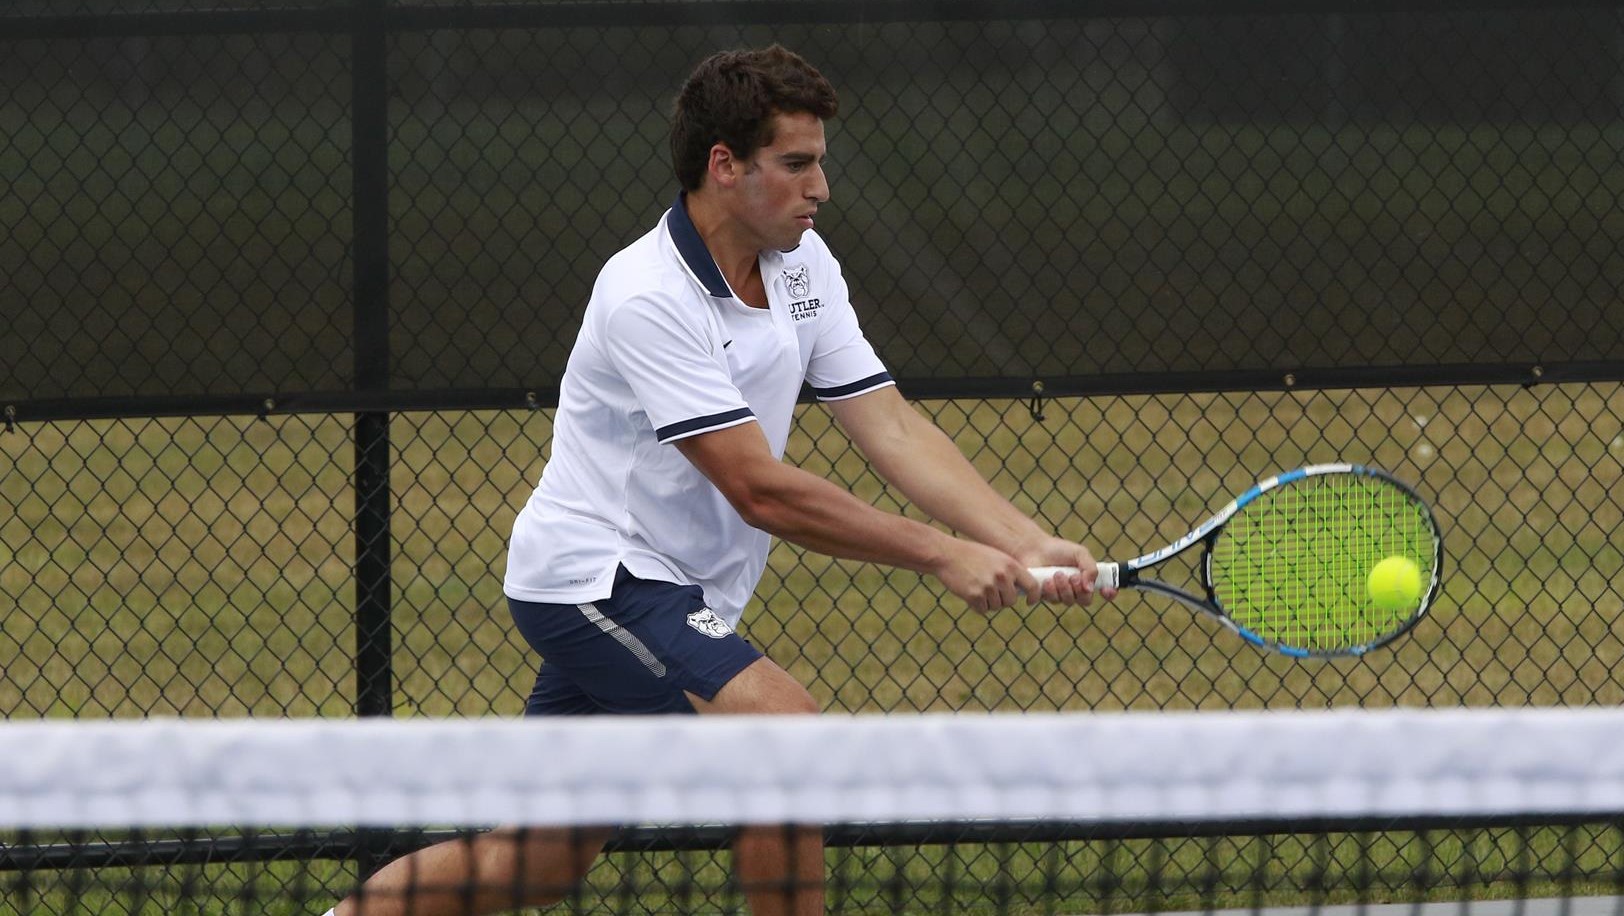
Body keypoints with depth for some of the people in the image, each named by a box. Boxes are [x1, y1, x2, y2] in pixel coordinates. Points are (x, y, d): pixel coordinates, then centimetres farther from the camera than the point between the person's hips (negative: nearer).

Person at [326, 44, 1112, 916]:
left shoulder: (802, 263, 3)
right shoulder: (649, 296, -23)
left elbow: (889, 428, -1)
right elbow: (760, 490, -25)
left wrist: (1029, 545, -14)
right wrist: (939, 554, -24)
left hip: (667, 592, 9)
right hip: (593, 574, -9)